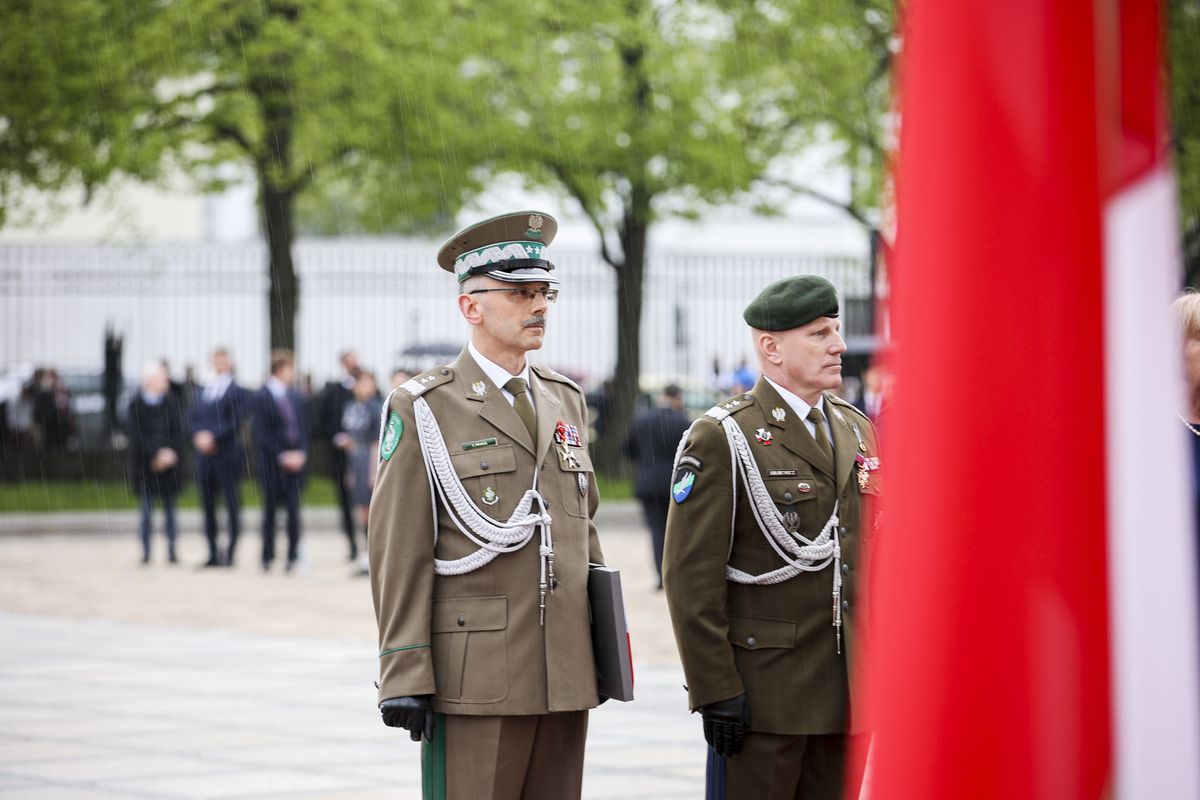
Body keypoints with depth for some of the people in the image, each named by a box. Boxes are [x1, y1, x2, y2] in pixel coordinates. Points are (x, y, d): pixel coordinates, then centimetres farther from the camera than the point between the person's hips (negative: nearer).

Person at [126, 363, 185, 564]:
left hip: (170, 463, 2)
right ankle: (145, 551, 4)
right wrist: (157, 453, -17)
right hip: (146, 463, -2)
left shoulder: (171, 403, 4)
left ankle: (171, 550, 9)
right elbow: (136, 434, -10)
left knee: (170, 509, 5)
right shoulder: (137, 405, -5)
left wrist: (170, 452, -14)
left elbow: (179, 432, 0)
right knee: (147, 509, -1)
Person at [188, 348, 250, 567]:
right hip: (204, 455, 6)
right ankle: (213, 553, 13)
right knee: (208, 505, 7)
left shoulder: (238, 391, -1)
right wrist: (199, 435, -9)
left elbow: (236, 419, -11)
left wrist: (213, 436, -17)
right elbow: (192, 418, 10)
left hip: (227, 453, -5)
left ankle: (231, 551, 2)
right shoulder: (202, 392, 16)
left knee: (232, 504, -2)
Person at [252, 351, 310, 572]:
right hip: (272, 462, -3)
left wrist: (301, 454, -3)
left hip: (295, 460, 3)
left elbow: (303, 429, 12)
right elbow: (262, 434, -8)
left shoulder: (297, 398, 10)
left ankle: (293, 555, 0)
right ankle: (267, 556, 12)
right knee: (270, 509, 4)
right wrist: (282, 456, -13)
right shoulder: (262, 398, -4)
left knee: (293, 509, -4)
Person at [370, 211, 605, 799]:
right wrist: (405, 679, -12)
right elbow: (398, 555, -6)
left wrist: (603, 651, 14)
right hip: (473, 679, -5)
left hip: (565, 678, 5)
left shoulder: (566, 400, 15)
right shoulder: (420, 409, -3)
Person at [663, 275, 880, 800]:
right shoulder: (720, 439, -7)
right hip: (762, 692, -6)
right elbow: (691, 577, -11)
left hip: (847, 693, 6)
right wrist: (715, 691, -15)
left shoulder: (855, 429, 14)